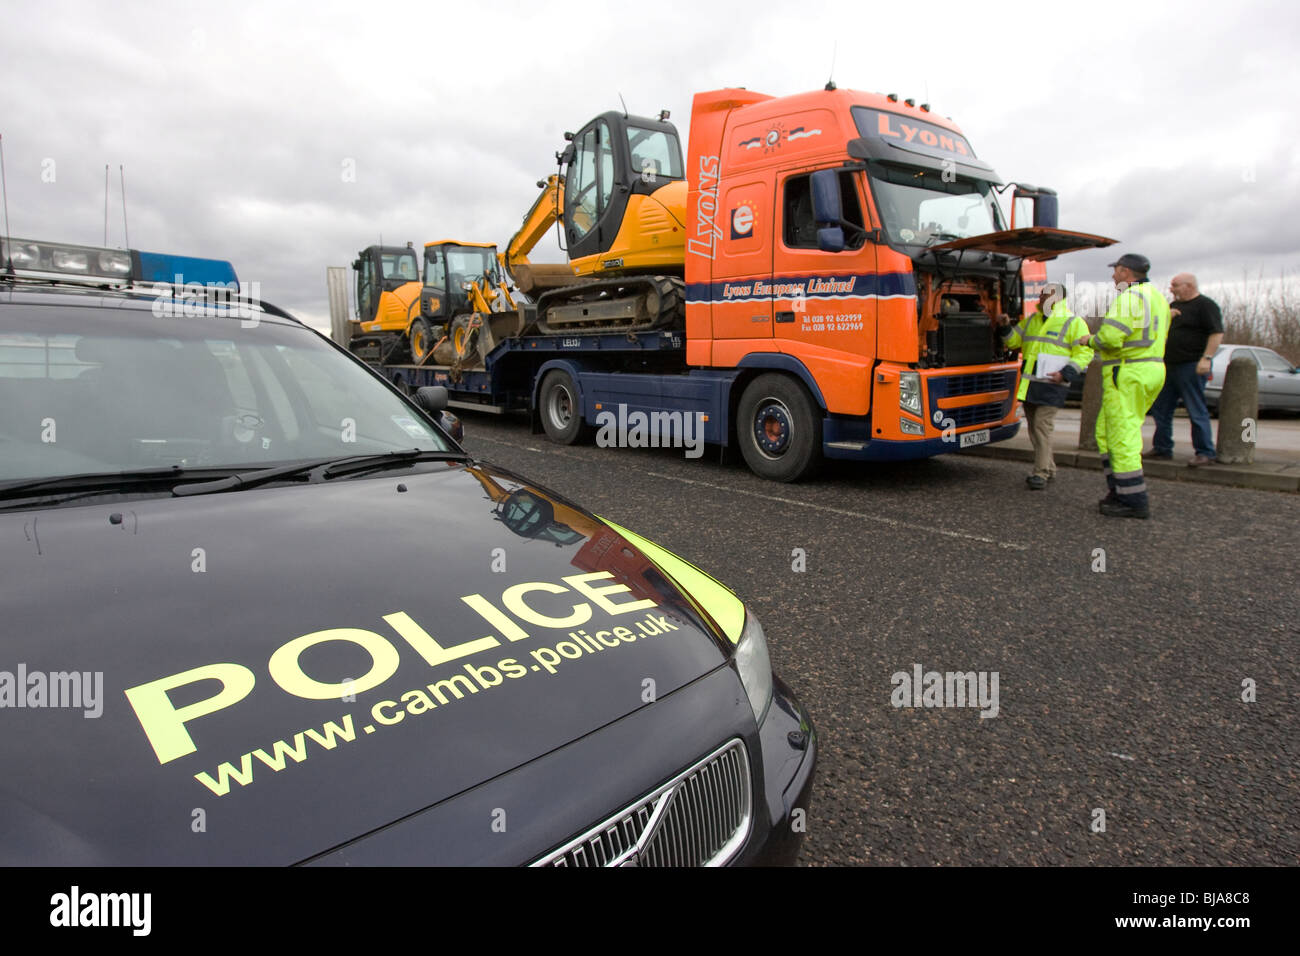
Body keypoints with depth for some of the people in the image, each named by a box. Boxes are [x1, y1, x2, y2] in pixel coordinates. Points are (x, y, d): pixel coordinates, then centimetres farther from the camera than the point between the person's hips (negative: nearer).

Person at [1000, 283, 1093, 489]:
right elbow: (1013, 341, 22)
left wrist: (1065, 373, -18)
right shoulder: (1031, 321, 17)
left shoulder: (1074, 323, -1)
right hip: (1029, 383, 7)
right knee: (1034, 427, 10)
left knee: (1042, 426, -12)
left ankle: (1041, 473, -9)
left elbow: (1084, 353, -6)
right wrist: (1005, 327, 3)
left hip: (1051, 385, -7)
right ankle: (1049, 468, 22)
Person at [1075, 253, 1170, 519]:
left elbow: (1111, 337, -22)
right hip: (1151, 370, 10)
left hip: (1128, 373, -10)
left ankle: (1134, 501, -3)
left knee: (1122, 436, -6)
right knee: (1106, 432, 16)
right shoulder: (1156, 297, 20)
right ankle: (1119, 491, 16)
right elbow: (1154, 337, 22)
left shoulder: (1129, 296, -12)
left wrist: (1090, 341, -1)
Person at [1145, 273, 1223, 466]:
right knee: (1161, 408, 10)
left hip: (1192, 366, -9)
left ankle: (1205, 453, -4)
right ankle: (1162, 448, 18)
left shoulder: (1206, 305, -7)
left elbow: (1217, 333, -14)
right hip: (1170, 366, 9)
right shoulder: (1175, 305, 18)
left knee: (1197, 411, -8)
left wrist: (1206, 358, -22)